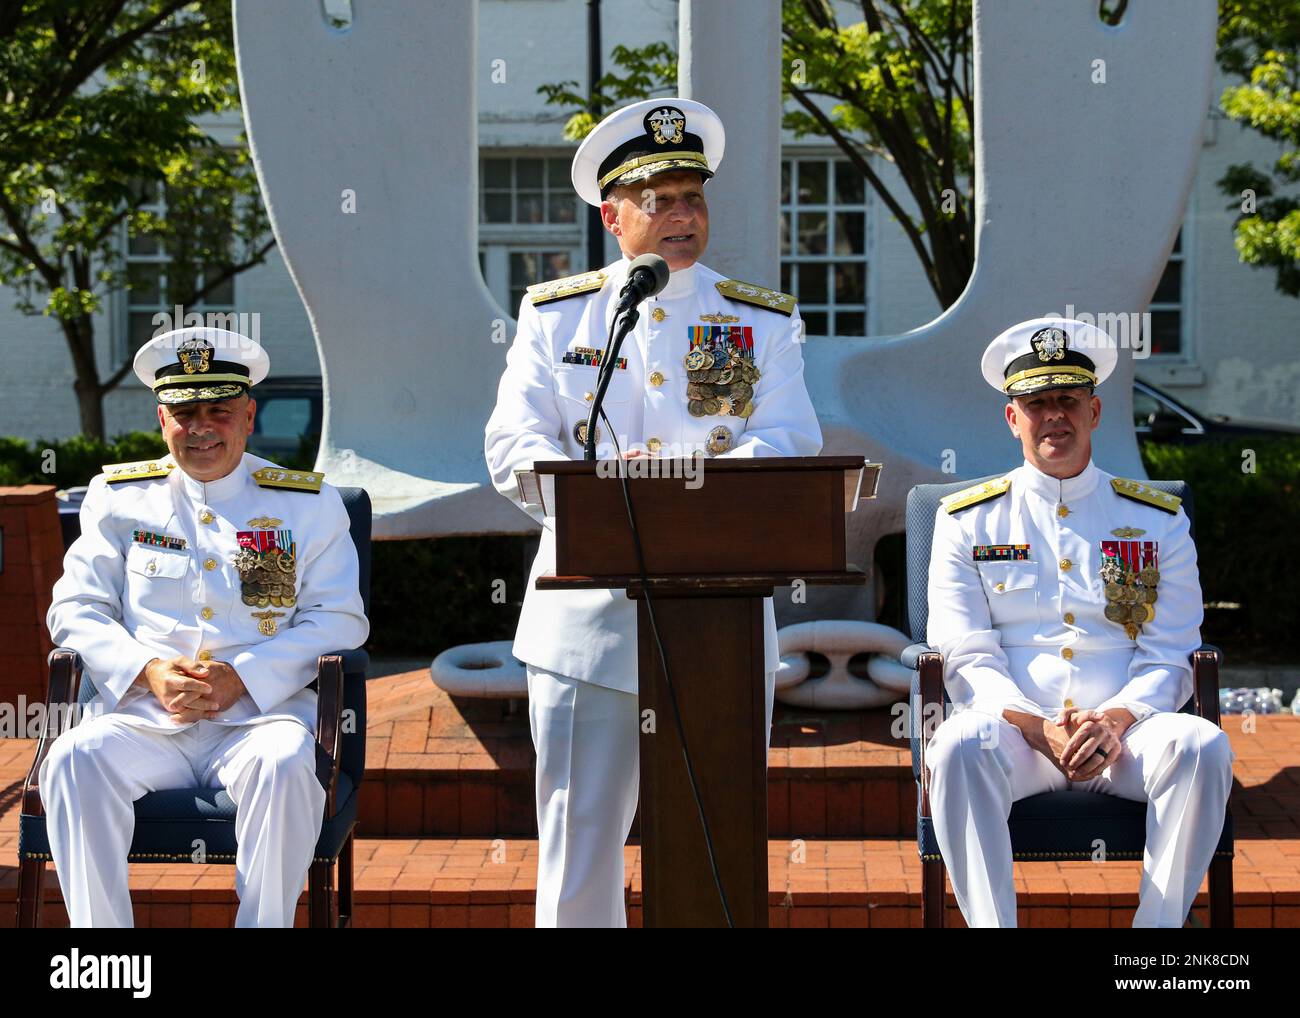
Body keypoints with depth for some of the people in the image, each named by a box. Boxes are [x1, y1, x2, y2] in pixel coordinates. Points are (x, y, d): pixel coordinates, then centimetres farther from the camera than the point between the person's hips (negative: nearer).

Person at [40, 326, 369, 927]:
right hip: (143, 719, 2)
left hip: (260, 713, -1)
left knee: (283, 765, -36)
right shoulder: (117, 497, 16)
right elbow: (76, 608, 11)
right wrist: (148, 671, -9)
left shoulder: (308, 504, 12)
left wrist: (242, 678, -12)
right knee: (74, 758, -30)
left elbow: (338, 618, 4)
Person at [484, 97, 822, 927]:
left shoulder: (765, 322, 10)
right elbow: (513, 448, 0)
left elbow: (787, 445, -4)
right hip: (589, 615, 0)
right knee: (579, 839, 2)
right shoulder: (556, 315, 11)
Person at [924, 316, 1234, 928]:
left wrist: (1113, 721, -14)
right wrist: (1039, 728, -16)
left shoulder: (1159, 522, 14)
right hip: (1014, 730, -1)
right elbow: (967, 658, 2)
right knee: (960, 745, -35)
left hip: (1124, 734, 1)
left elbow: (1168, 659, 7)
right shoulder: (967, 521, 12)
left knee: (1202, 747, -31)